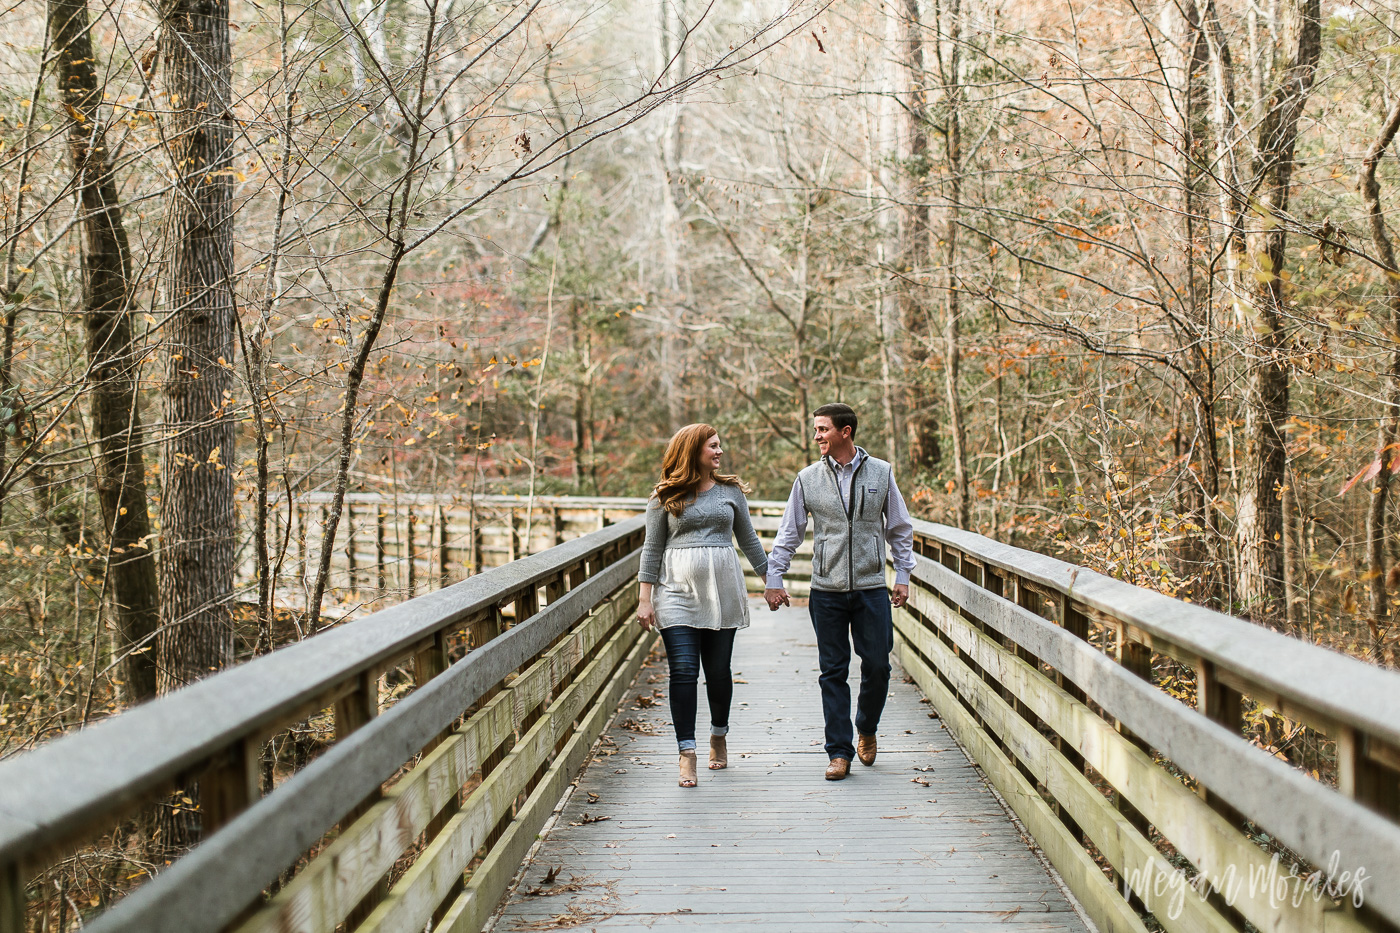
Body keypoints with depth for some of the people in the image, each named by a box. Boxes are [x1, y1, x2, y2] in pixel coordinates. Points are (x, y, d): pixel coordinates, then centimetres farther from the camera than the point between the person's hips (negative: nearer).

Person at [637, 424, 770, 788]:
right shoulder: (665, 497, 3)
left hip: (722, 591, 2)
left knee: (718, 669, 7)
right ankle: (687, 754, -7)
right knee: (683, 670, -9)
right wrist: (645, 598, -1)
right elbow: (652, 548, 4)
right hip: (678, 591, -2)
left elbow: (748, 539, 17)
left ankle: (719, 736, 31)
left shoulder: (731, 491, 10)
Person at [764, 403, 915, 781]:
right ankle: (839, 752, 7)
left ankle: (866, 728, 28)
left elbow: (900, 528, 11)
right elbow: (789, 533, 7)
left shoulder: (880, 473, 3)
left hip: (871, 588, 0)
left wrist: (903, 575, 5)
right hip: (827, 590, 0)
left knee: (877, 665, 1)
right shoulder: (808, 479, 3)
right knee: (833, 671, 1)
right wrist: (773, 578, 2)